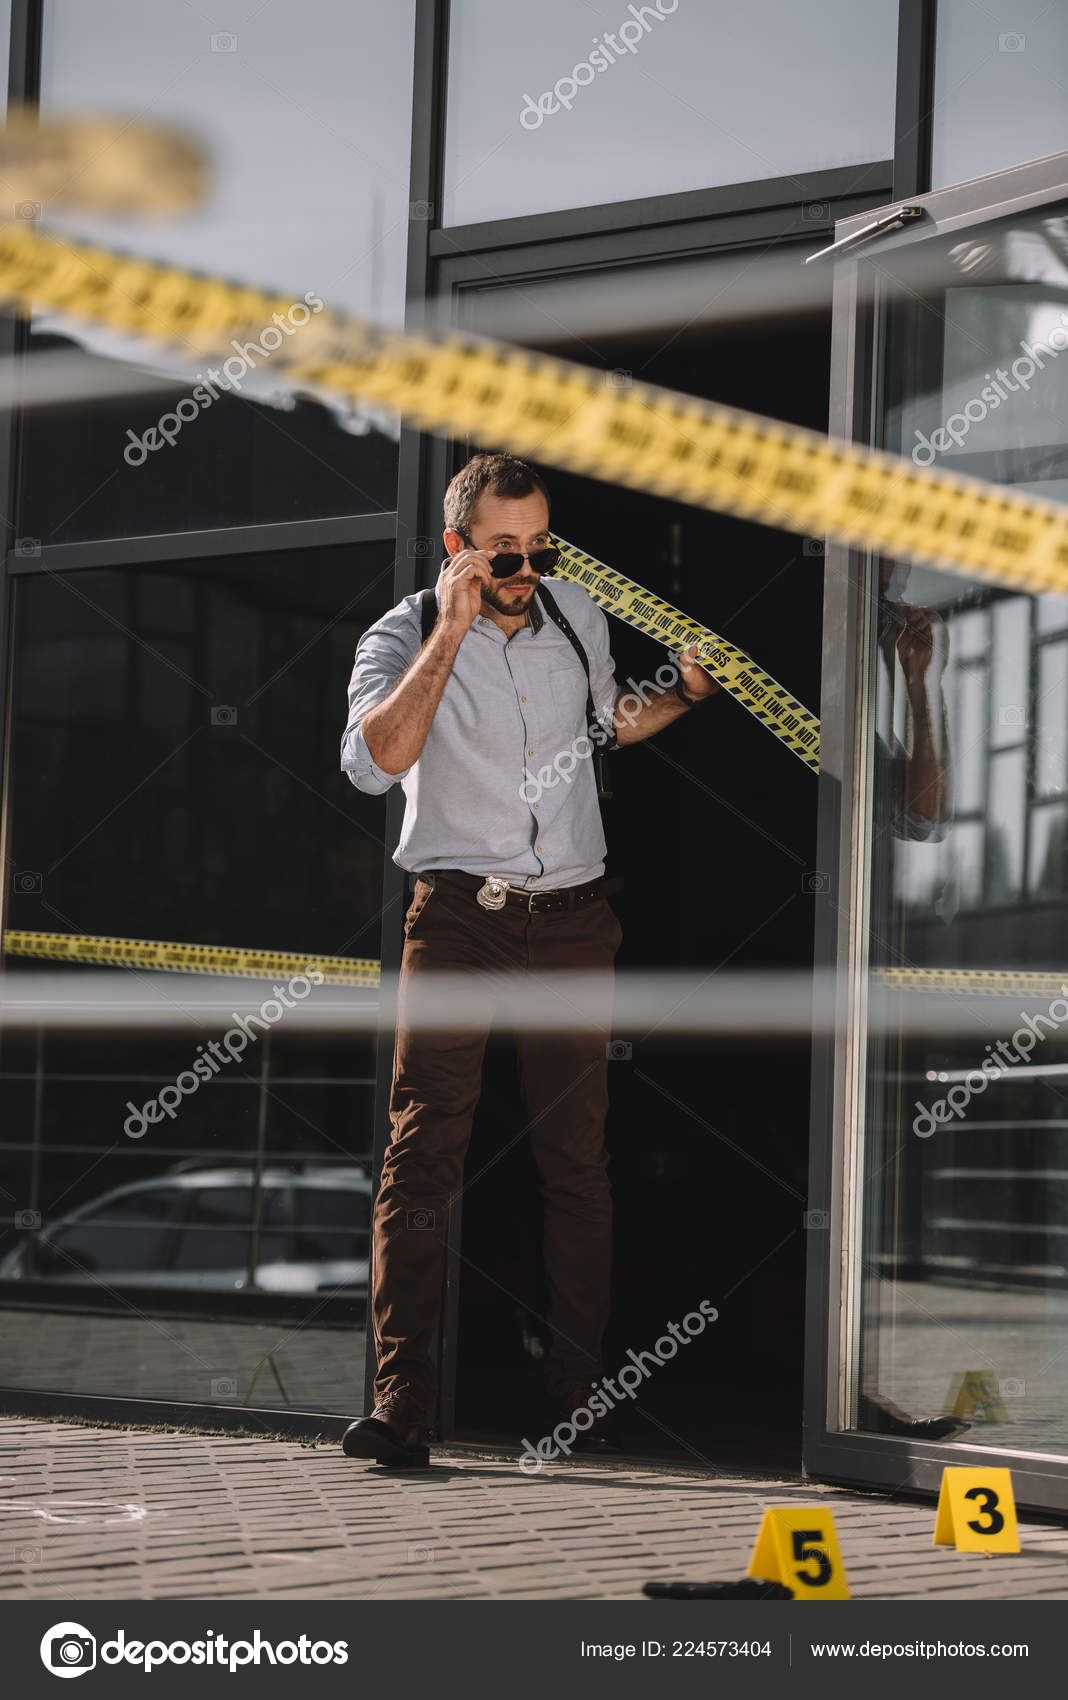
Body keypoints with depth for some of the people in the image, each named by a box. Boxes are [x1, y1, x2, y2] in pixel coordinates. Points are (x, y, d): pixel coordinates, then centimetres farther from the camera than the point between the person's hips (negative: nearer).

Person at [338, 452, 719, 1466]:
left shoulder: (576, 614, 8)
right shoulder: (403, 638, -5)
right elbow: (376, 759, -25)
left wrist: (681, 696, 9)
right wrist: (452, 631, -25)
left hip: (573, 922, 4)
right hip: (458, 917, -4)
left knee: (578, 1161, 3)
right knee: (422, 1154, -12)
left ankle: (576, 1403, 9)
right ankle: (401, 1407, -14)